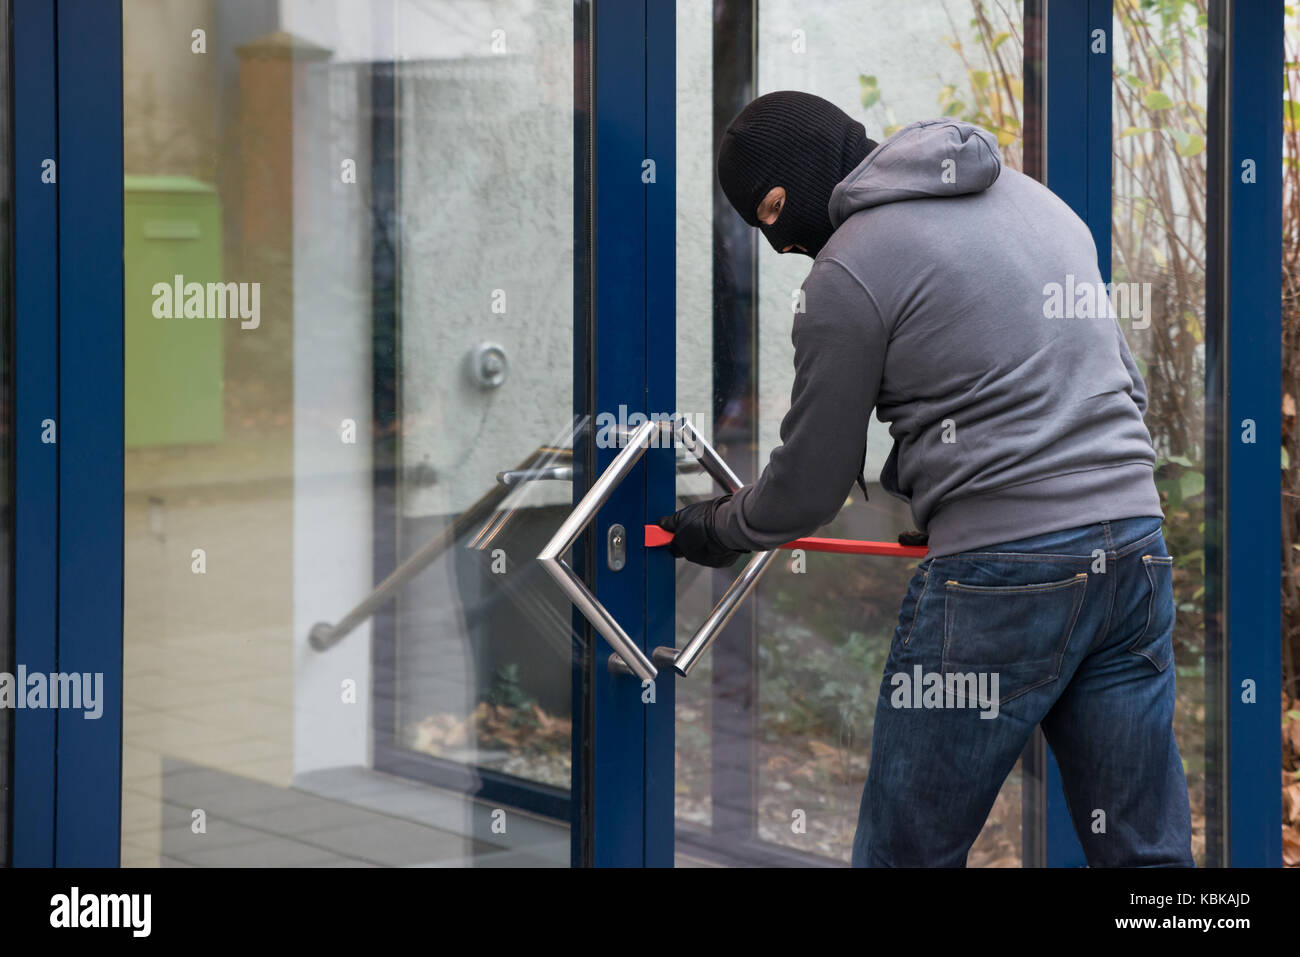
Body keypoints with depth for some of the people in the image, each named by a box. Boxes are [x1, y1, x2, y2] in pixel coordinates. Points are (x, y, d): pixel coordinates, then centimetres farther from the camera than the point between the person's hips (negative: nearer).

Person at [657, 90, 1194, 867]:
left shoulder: (848, 272, -4)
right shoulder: (1036, 198, 18)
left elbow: (810, 488, 3)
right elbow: (1128, 383, 22)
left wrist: (719, 530, 22)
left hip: (1002, 574, -7)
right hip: (1138, 552, 8)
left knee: (906, 854, 4)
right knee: (1146, 852, 9)